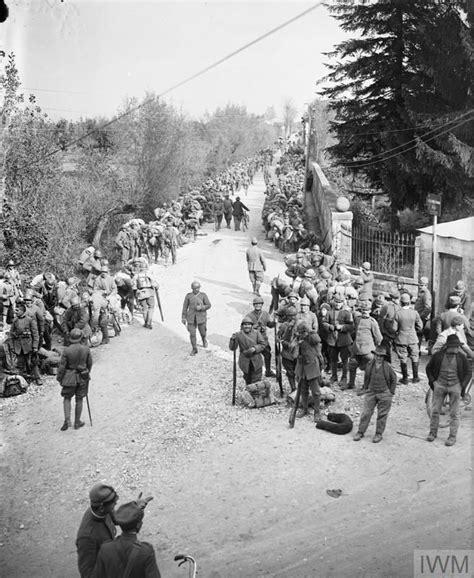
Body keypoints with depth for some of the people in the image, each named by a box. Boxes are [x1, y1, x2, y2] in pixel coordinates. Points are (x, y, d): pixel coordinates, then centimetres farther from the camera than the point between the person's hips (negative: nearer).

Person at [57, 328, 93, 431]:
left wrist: (59, 379, 2)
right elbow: (89, 363, 3)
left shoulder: (67, 350, -18)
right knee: (79, 400, 13)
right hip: (83, 377, 2)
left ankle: (67, 420, 0)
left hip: (69, 378, -2)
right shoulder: (86, 349, -10)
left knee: (67, 398, 15)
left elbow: (62, 366, -11)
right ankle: (77, 422, 21)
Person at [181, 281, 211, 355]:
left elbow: (208, 305, -5)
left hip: (201, 317, 0)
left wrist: (201, 308, -22)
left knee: (202, 332, 12)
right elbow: (185, 307, 2)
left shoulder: (203, 295, -7)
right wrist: (183, 317, 0)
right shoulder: (188, 296, -4)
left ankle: (204, 339, 47)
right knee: (192, 334, -1)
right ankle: (194, 349, 14)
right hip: (191, 317, 0)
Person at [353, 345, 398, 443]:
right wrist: (365, 388, 12)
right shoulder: (370, 364, -3)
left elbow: (394, 379, 3)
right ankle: (360, 432, 13)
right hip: (371, 392, 2)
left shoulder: (388, 367, -10)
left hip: (384, 393, -2)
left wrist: (391, 392, 1)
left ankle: (379, 434, 19)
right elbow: (366, 377, 12)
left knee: (382, 415, 6)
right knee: (366, 413, 3)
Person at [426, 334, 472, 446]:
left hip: (455, 386, -1)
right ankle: (433, 432, 24)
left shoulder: (461, 357, -5)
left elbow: (469, 372, 5)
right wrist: (432, 381, 0)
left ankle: (452, 437, 14)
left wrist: (463, 386, -2)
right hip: (439, 385, 1)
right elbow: (428, 368, 9)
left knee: (454, 413, 4)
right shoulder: (438, 356, -5)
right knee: (435, 410, 8)